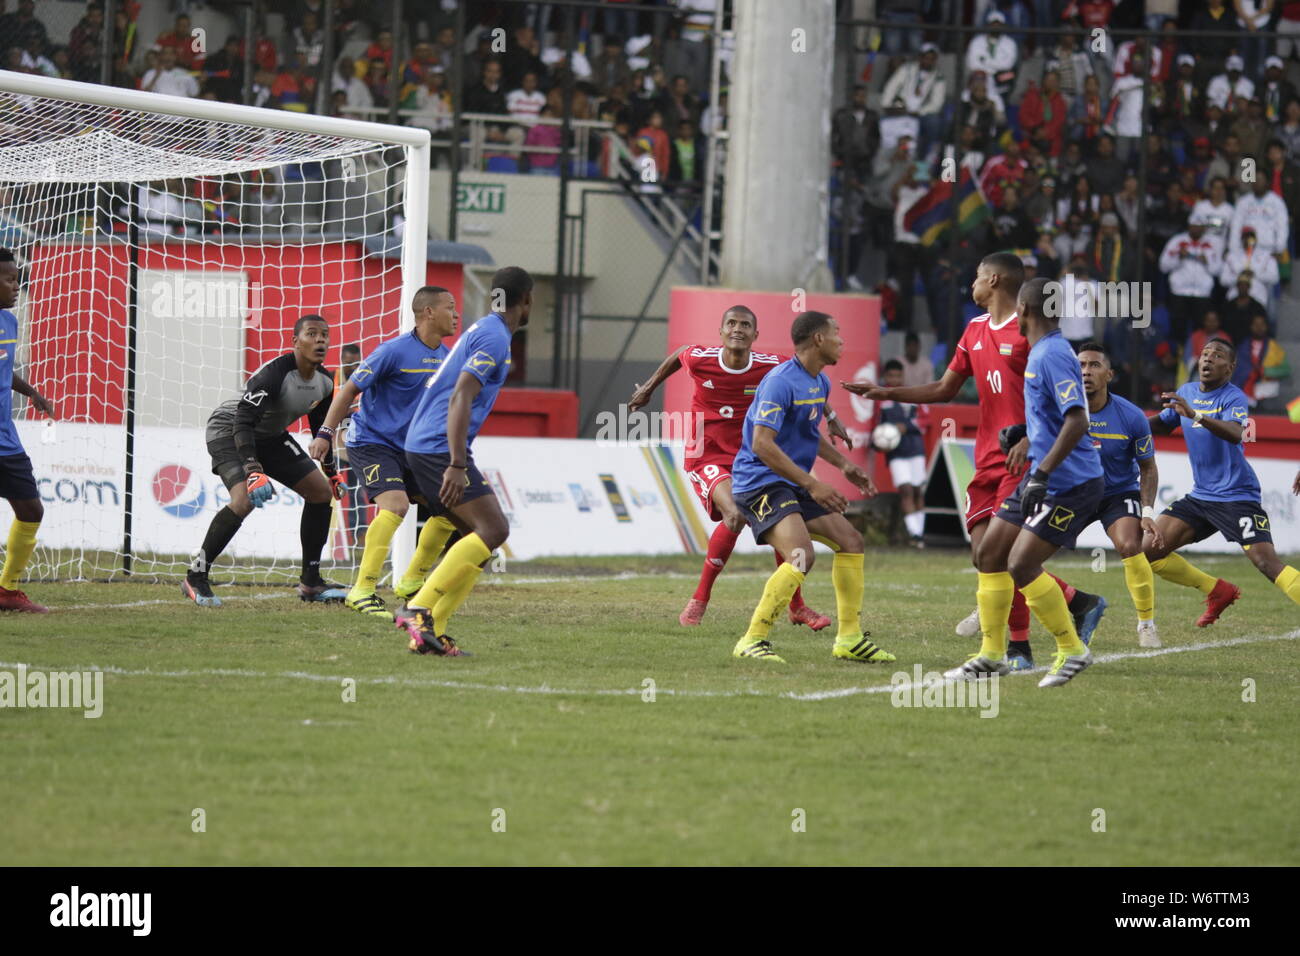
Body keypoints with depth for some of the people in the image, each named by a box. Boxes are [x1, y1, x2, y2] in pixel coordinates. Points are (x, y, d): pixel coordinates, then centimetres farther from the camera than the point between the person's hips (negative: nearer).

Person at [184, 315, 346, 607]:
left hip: (270, 436, 9)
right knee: (244, 501, -30)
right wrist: (253, 472, -49)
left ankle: (310, 582, 12)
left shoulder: (324, 383, -6)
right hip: (228, 431, -9)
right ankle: (195, 578, -18)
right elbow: (243, 423, -38)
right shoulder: (273, 374, -32)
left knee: (321, 492, 2)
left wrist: (331, 471, 19)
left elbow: (320, 427, 14)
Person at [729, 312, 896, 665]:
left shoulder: (821, 383, 12)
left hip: (793, 485, 10)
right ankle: (752, 641, -20)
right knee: (802, 555, -26)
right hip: (760, 481, -10)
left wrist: (844, 465, 17)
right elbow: (762, 444, -26)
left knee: (850, 540, 9)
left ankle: (850, 639, 18)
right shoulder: (781, 382, -19)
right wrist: (812, 484, -26)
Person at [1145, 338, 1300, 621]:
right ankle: (1218, 592, 18)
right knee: (1150, 551, 3)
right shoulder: (1186, 393, 10)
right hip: (1200, 497, 8)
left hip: (1237, 497, -8)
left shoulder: (1234, 398, -13)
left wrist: (1196, 415, -47)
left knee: (1266, 562, -22)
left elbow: (1236, 434, -34)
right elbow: (1162, 425, 28)